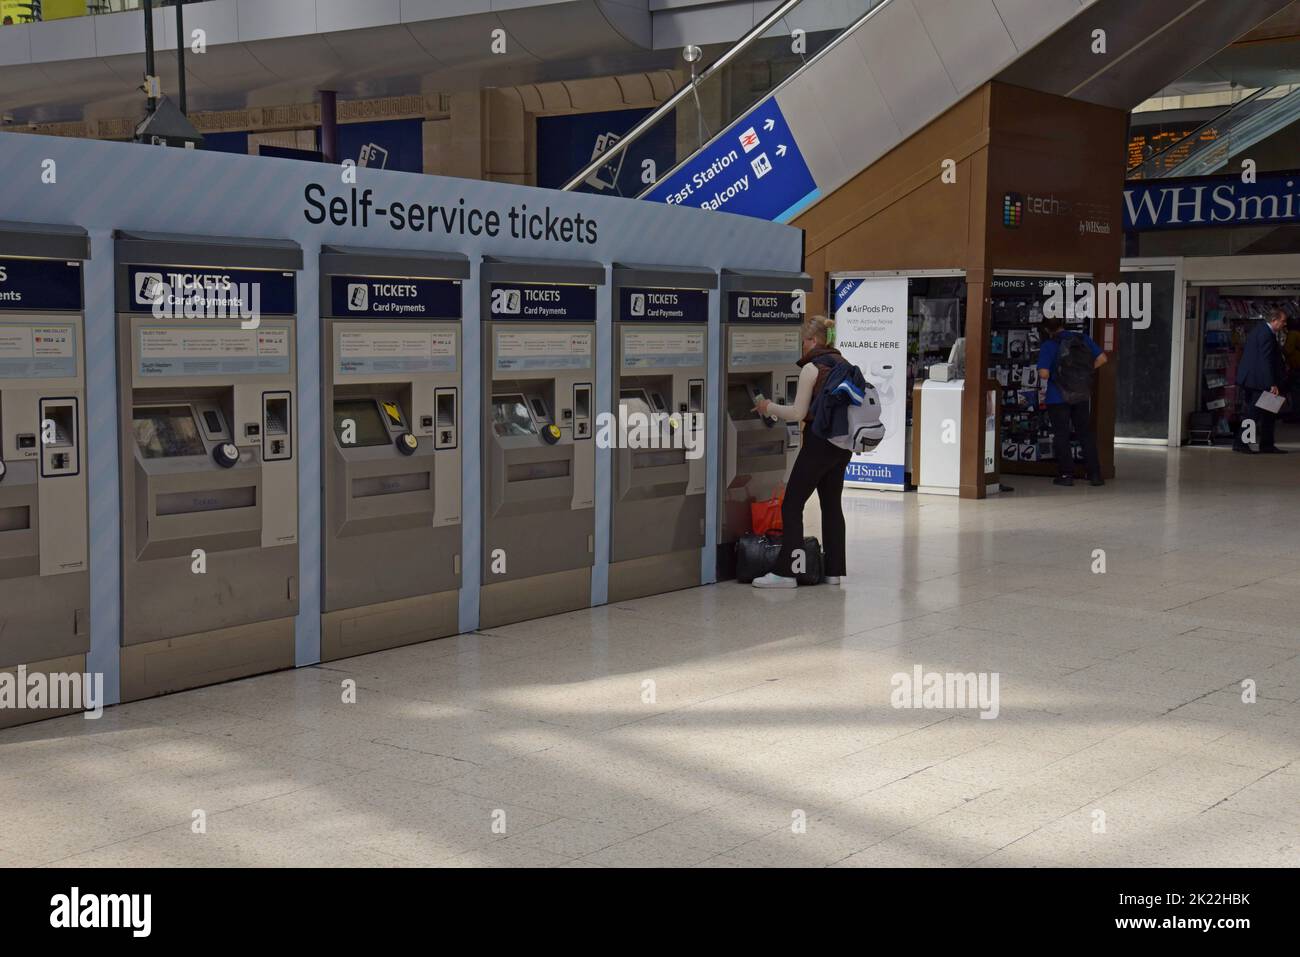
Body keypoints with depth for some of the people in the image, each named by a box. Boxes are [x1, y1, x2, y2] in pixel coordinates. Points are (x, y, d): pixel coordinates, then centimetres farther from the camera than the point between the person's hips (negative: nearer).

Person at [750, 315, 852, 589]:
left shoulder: (812, 367, -12)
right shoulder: (843, 364, 11)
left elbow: (798, 413, -12)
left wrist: (770, 407, 3)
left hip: (819, 441, -8)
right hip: (843, 442, 8)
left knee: (792, 504, -3)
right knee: (832, 504, 13)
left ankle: (785, 571, -5)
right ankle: (834, 569, 15)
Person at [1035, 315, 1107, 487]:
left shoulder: (1048, 345, -11)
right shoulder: (1083, 339, 2)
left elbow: (1044, 373, -18)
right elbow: (1102, 358, 4)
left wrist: (1041, 397, -2)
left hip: (1057, 397, -4)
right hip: (1081, 396, 4)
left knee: (1061, 435, 6)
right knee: (1086, 434, 12)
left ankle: (1066, 474, 6)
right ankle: (1095, 474, 12)